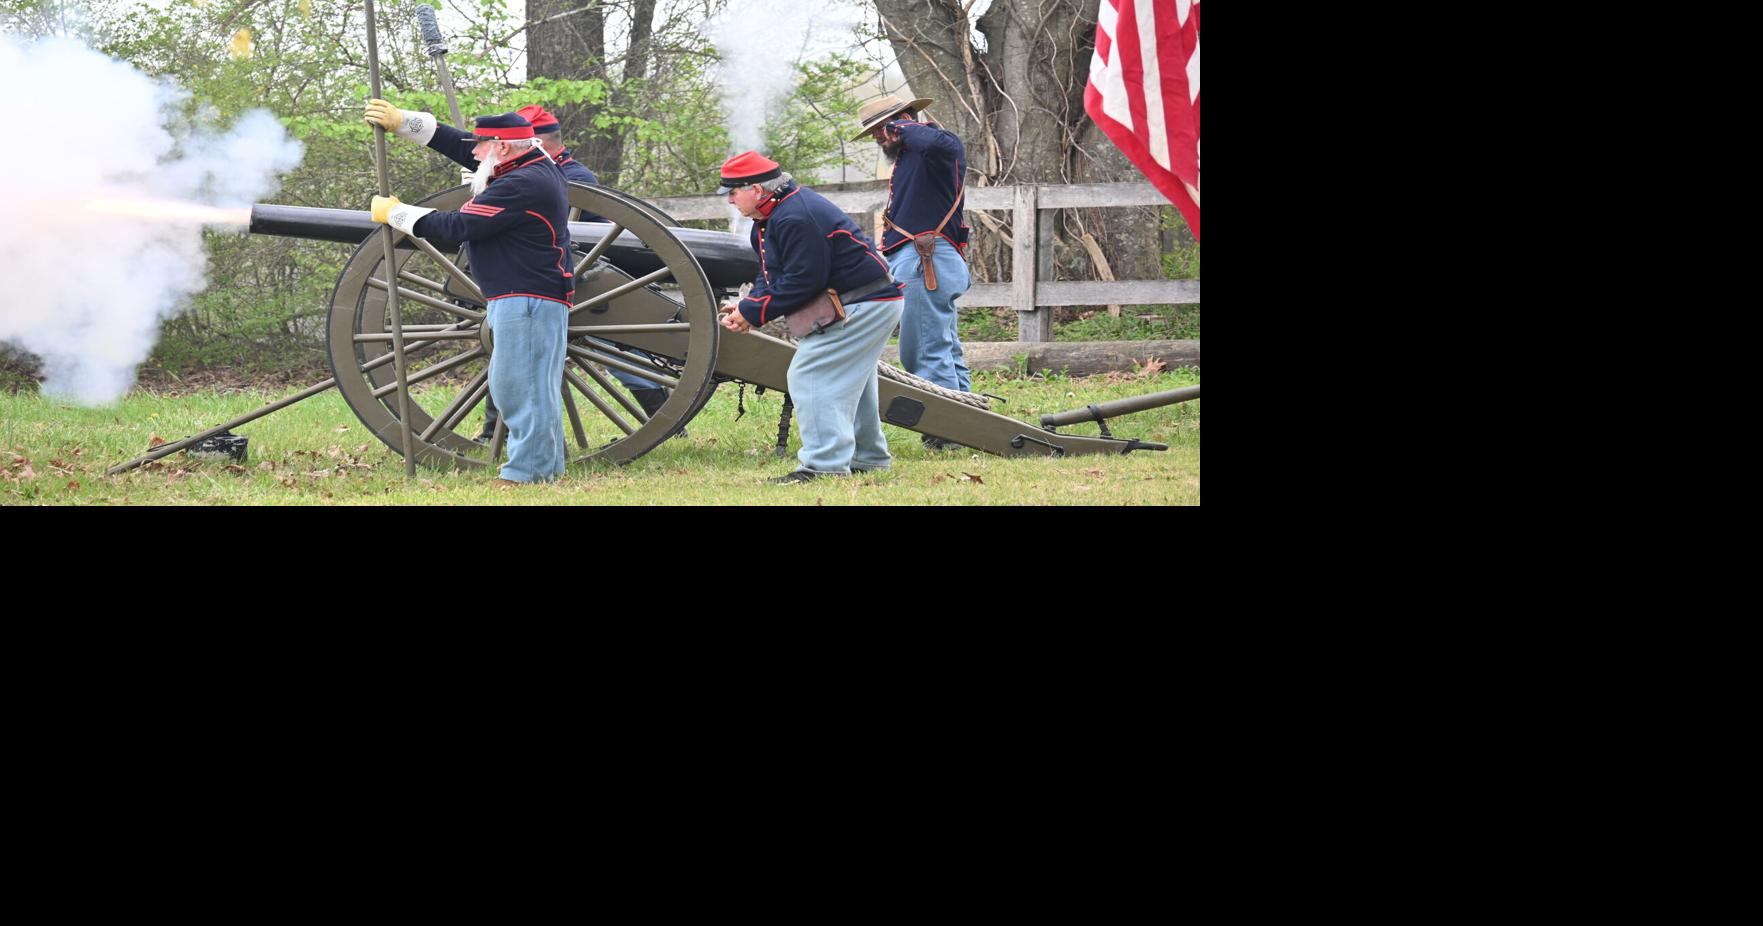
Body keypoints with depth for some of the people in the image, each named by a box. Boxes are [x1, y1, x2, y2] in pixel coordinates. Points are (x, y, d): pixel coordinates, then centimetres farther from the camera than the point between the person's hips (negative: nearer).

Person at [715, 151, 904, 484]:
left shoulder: (796, 219, -24)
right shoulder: (769, 218, 11)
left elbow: (802, 283, -26)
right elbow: (772, 275, 12)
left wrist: (753, 312, -19)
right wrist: (747, 304, -6)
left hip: (864, 305, -11)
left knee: (811, 374, -13)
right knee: (849, 378, 22)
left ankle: (824, 464, -15)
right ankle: (867, 457, 33)